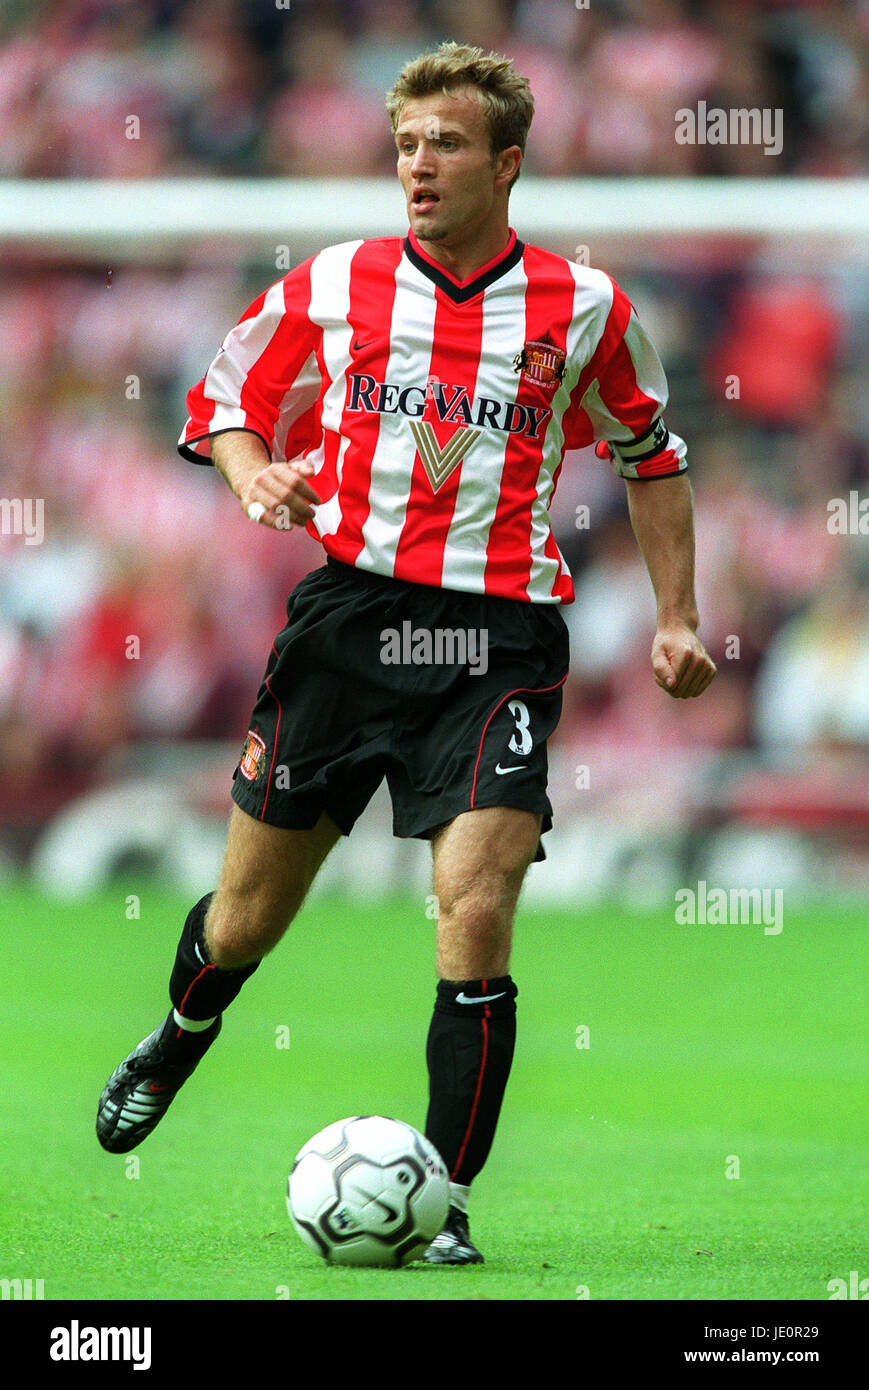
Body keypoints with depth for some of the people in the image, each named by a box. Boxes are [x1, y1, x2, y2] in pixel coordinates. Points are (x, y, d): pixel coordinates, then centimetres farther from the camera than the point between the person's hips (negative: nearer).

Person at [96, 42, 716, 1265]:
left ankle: (448, 1199, -3)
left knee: (476, 919, -16)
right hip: (349, 613, 1)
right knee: (247, 918, 10)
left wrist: (677, 616, 11)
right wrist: (254, 475, -6)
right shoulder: (336, 285, 2)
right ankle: (178, 1040, 44)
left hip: (497, 643, -1)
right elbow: (225, 400, 16)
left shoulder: (582, 307, 1)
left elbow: (650, 454, 16)